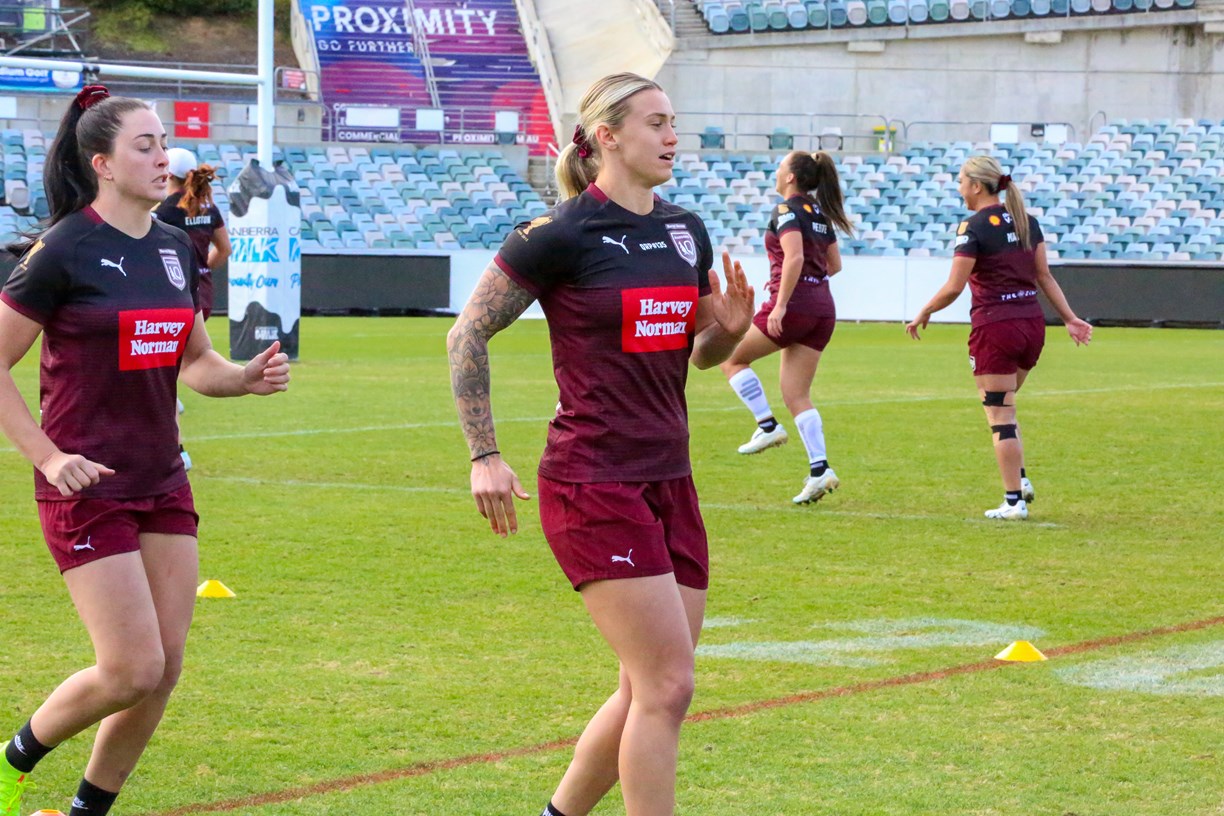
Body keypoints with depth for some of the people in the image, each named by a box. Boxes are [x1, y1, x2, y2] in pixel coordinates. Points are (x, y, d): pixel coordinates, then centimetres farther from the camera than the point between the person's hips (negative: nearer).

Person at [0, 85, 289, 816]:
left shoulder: (176, 249, 7)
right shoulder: (63, 252, -12)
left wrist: (249, 377, -2)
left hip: (163, 483, 7)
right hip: (87, 487, -7)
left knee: (165, 670, 4)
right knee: (133, 669, -10)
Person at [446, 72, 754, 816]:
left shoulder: (687, 232, 10)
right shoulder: (561, 234, -10)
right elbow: (468, 335, -4)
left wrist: (730, 330, -1)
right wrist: (485, 455, -6)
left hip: (669, 481, 7)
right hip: (594, 487, -7)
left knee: (650, 691, 10)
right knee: (667, 686, -11)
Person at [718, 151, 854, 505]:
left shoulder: (788, 210, -8)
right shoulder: (820, 214, 16)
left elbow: (794, 257, -22)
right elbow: (834, 264, 23)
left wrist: (781, 303, -23)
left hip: (794, 306, -8)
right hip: (823, 308, 8)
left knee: (732, 358, 12)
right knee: (797, 396, 8)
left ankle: (768, 426, 4)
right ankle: (820, 469, -4)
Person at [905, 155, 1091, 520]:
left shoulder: (974, 227, -12)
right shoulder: (1026, 221, 9)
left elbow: (954, 287, -14)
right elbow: (1044, 276, 8)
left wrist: (923, 314, 0)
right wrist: (1069, 319, 11)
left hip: (995, 328, -7)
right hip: (1032, 324, 7)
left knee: (1000, 415, 0)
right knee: (1003, 405, 23)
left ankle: (1014, 501, 1)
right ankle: (1020, 479, 13)